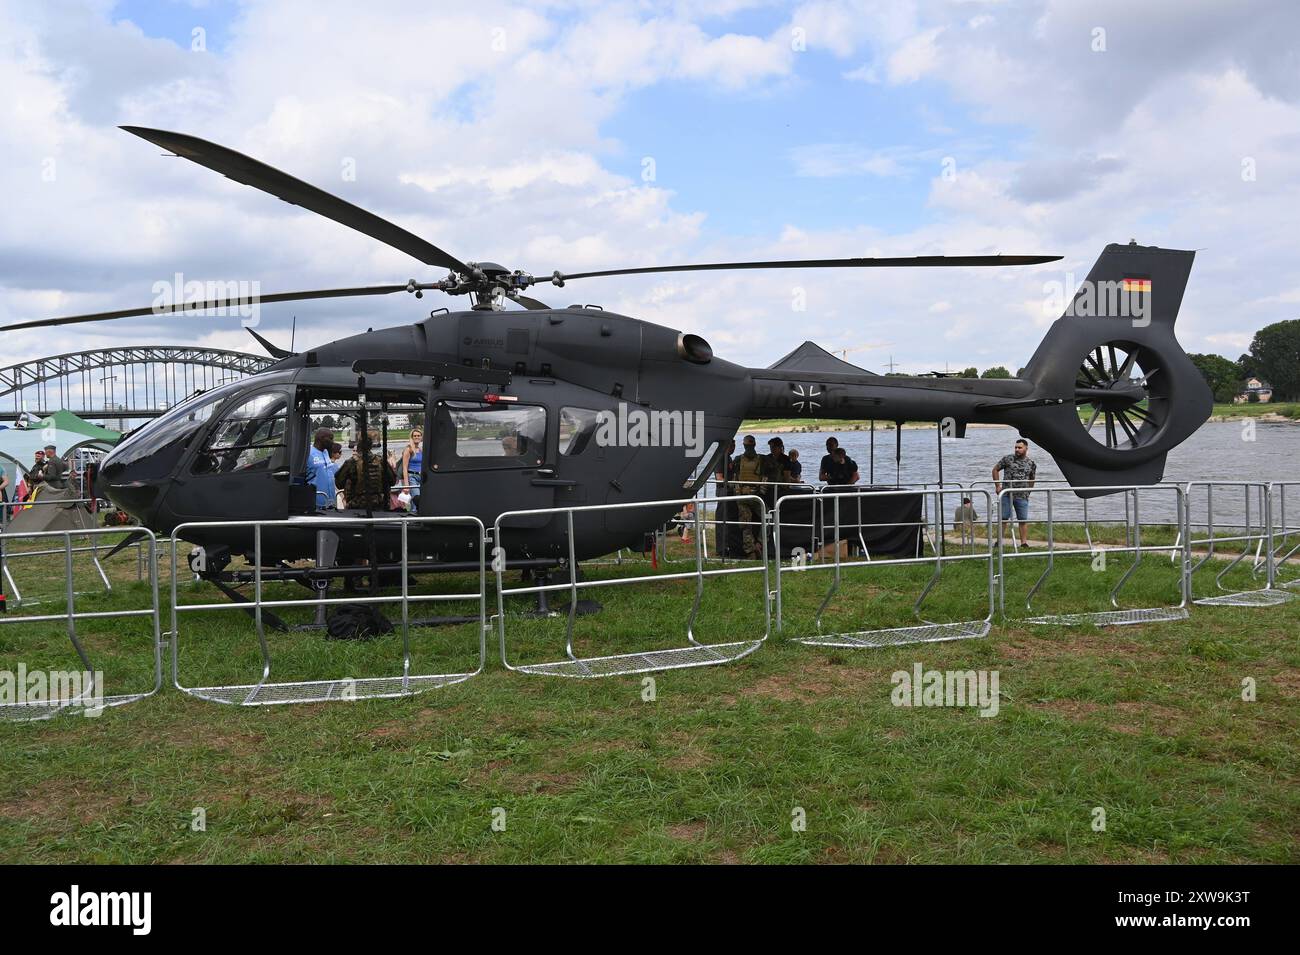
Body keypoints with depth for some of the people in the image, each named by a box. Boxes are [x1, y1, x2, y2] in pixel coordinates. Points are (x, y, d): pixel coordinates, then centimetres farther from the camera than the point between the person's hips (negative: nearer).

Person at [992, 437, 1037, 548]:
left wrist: (1028, 491, 13)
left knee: (1023, 520, 1)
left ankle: (1024, 542, 6)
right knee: (1003, 518, 1)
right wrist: (997, 486, 1)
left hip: (1022, 496, 1)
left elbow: (1032, 479, 21)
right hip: (1006, 494, -1)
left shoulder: (1031, 463, 6)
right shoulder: (1007, 459, 0)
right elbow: (995, 469, 7)